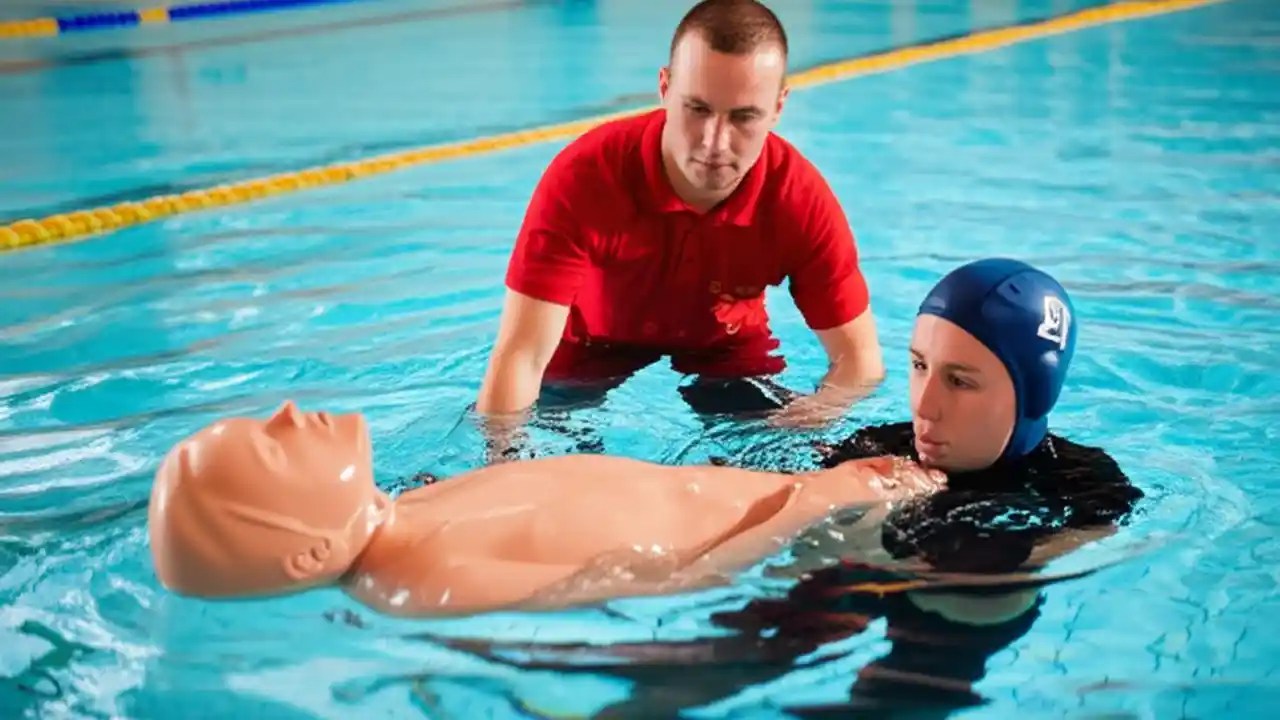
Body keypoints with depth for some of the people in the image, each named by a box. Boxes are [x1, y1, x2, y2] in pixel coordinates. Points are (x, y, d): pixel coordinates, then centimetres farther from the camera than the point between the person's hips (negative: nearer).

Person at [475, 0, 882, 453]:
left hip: (729, 351, 1)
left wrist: (802, 432, -42)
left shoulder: (801, 198, -28)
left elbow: (860, 358, -21)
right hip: (592, 347, -1)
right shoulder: (582, 177, -34)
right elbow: (520, 354, -36)